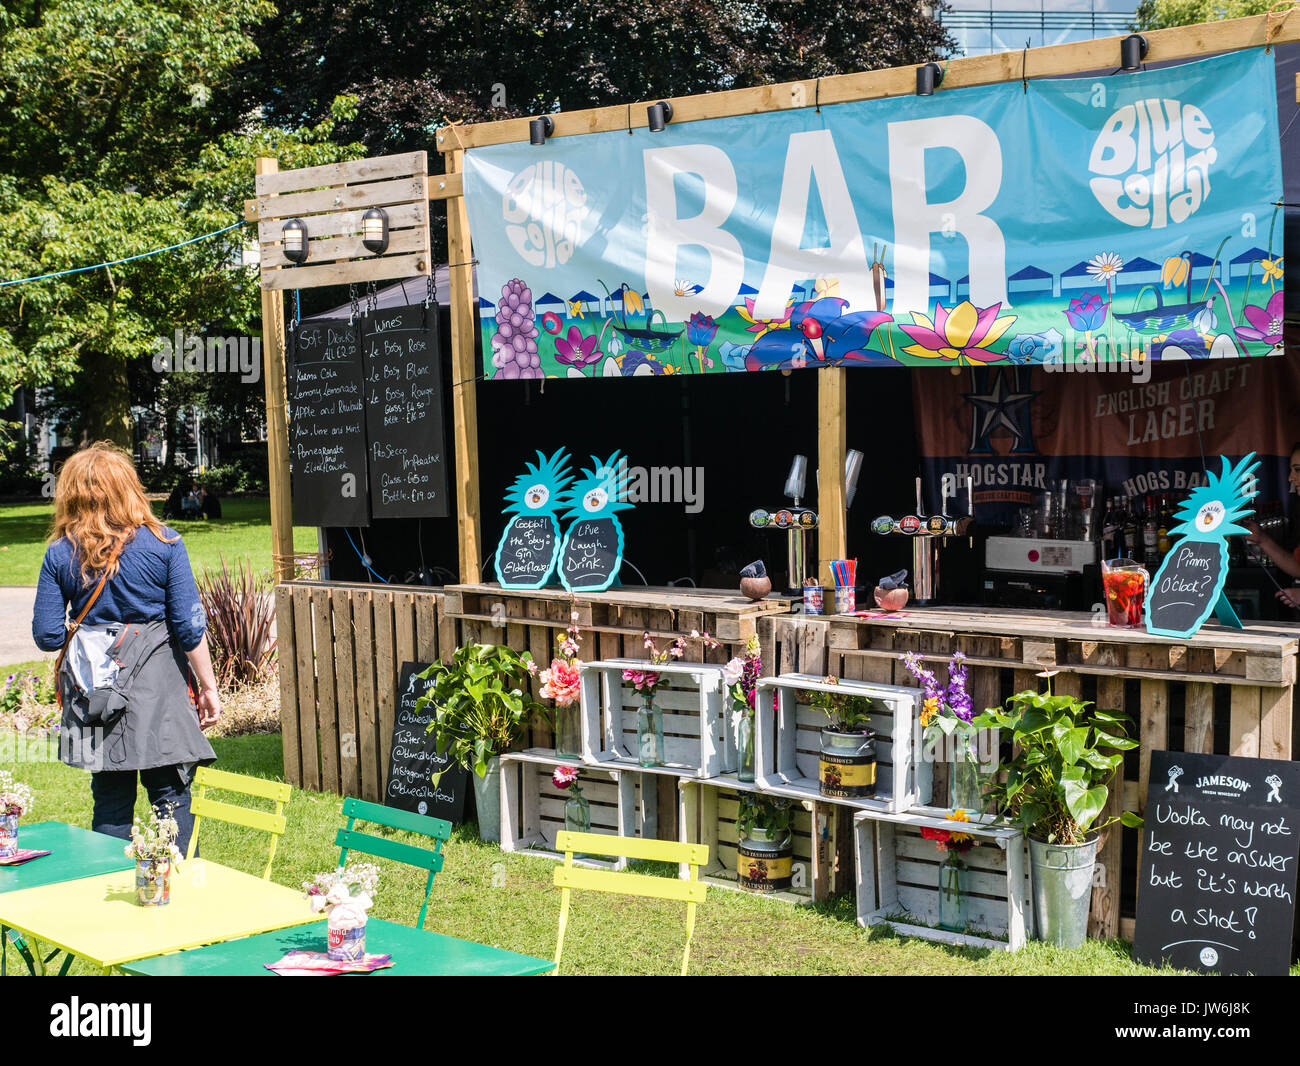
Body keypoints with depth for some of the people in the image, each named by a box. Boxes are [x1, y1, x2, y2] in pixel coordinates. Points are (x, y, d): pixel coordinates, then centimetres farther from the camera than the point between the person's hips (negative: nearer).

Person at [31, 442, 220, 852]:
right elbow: (189, 626, -8)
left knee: (110, 798, 12)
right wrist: (208, 687, 1)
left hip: (94, 691, 3)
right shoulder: (162, 543, -6)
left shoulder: (61, 554, -1)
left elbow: (47, 636, -1)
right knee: (171, 795, 5)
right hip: (159, 688, -2)